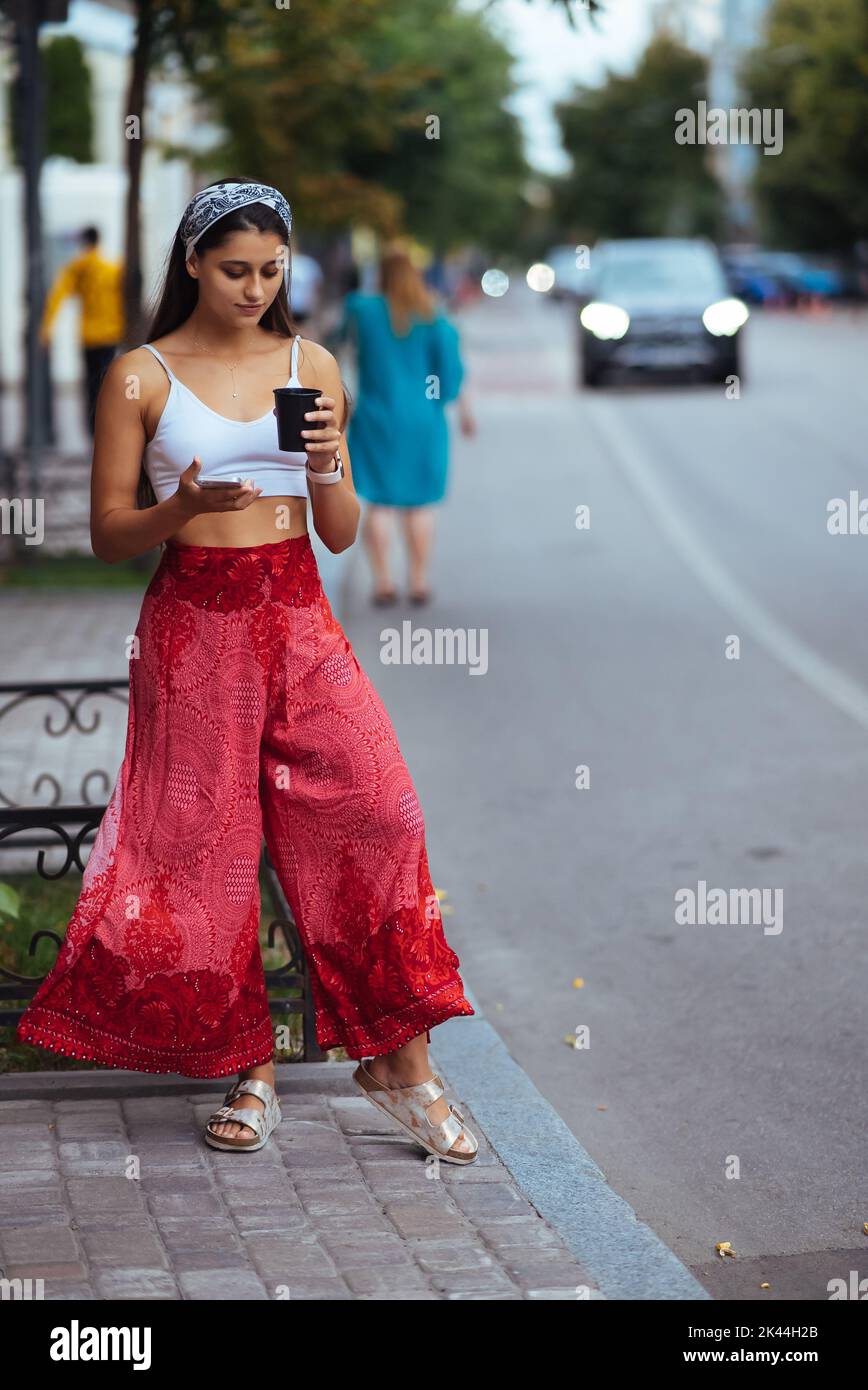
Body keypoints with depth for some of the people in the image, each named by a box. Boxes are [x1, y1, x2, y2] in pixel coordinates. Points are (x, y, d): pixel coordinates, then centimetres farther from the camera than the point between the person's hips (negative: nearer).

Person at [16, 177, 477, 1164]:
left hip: (298, 618, 2)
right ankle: (250, 1072, 16)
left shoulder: (312, 367, 8)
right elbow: (107, 535, 0)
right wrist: (183, 508, -19)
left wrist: (325, 469, -10)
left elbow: (342, 536, 10)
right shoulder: (141, 376, 0)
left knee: (376, 811, -11)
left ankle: (401, 1063, 0)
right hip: (195, 628, -2)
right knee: (206, 846, 0)